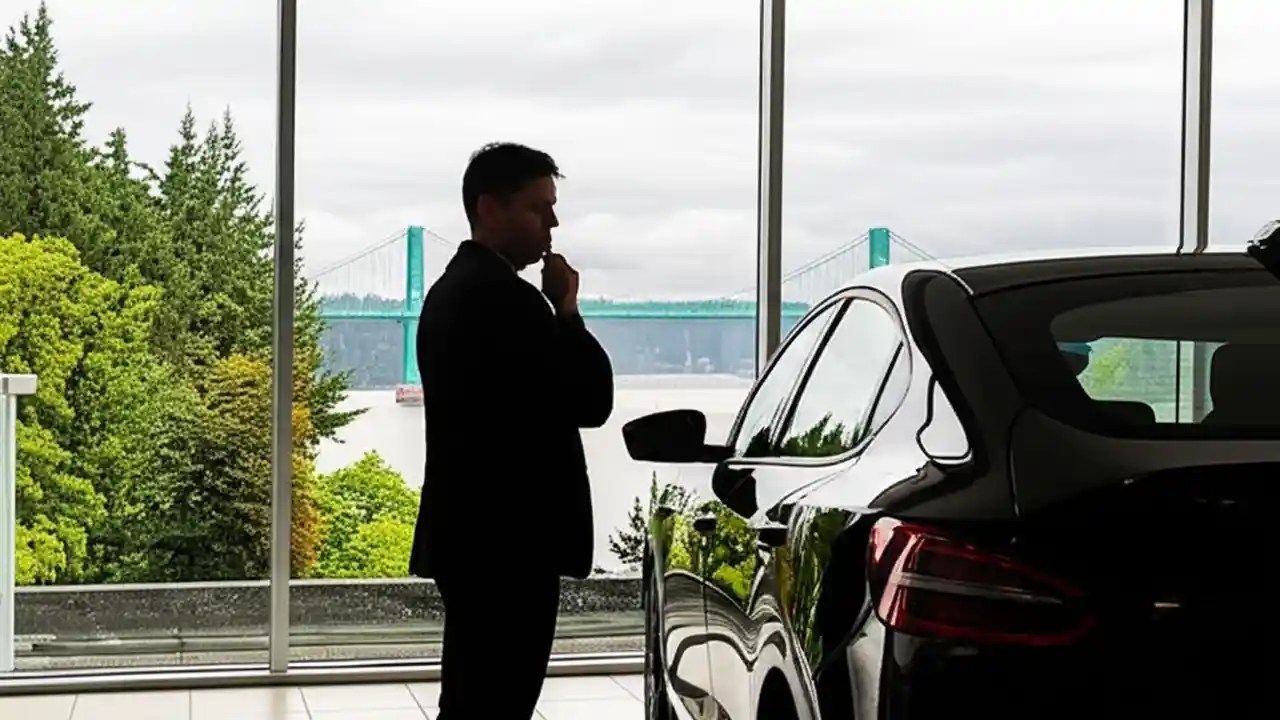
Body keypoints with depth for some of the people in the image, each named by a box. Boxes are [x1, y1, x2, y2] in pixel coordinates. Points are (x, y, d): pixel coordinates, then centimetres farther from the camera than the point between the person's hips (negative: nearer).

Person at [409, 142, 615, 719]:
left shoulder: (454, 288, 14)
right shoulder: (504, 296, -18)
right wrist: (566, 309, -7)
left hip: (470, 535, 10)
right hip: (507, 541, -10)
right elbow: (590, 400, -18)